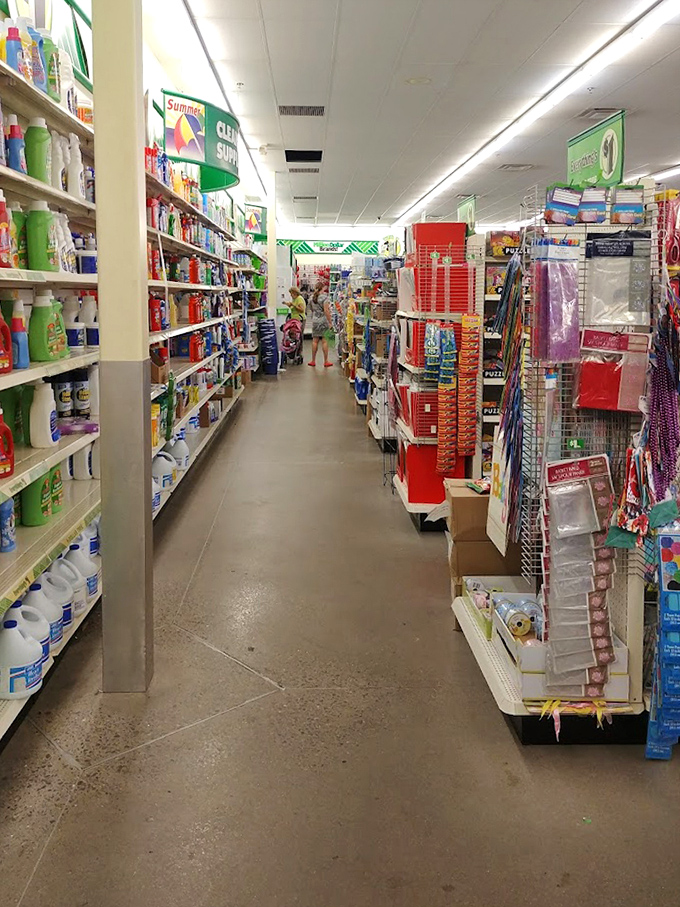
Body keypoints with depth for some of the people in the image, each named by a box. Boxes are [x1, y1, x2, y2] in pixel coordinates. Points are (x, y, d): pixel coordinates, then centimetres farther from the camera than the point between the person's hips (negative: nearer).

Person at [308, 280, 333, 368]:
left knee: (315, 341, 9)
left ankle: (313, 361, 14)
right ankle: (326, 362, 3)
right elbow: (326, 310, -15)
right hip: (323, 321, -5)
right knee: (324, 341, 0)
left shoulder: (312, 298, 8)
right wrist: (330, 322, -12)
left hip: (315, 321, 5)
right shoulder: (324, 297, -10)